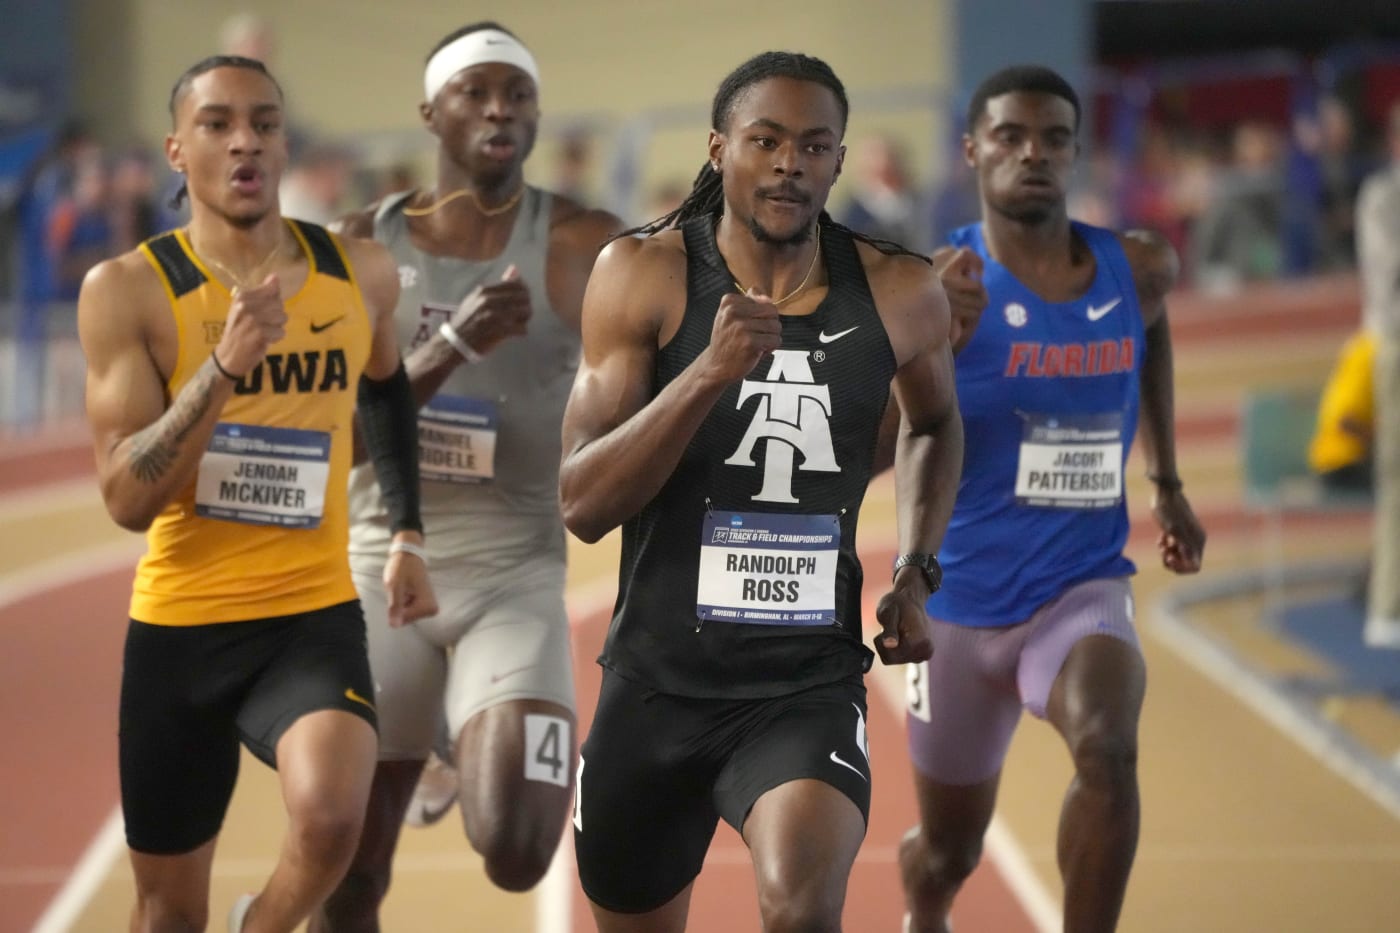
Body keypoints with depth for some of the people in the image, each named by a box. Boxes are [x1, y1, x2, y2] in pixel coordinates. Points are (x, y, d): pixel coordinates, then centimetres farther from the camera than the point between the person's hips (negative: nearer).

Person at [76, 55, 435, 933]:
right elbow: (128, 498, -17)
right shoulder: (128, 291, -10)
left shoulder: (360, 275, 0)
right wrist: (225, 365, -27)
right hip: (178, 627, 0)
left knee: (330, 819, -29)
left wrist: (408, 535, 22)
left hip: (315, 619, 0)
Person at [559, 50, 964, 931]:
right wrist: (708, 373, -27)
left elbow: (936, 425, 22)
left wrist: (917, 573, 9)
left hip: (812, 685, 0)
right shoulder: (643, 277, -8)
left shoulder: (899, 295, -2)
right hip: (657, 683, 1)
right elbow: (583, 505, -15)